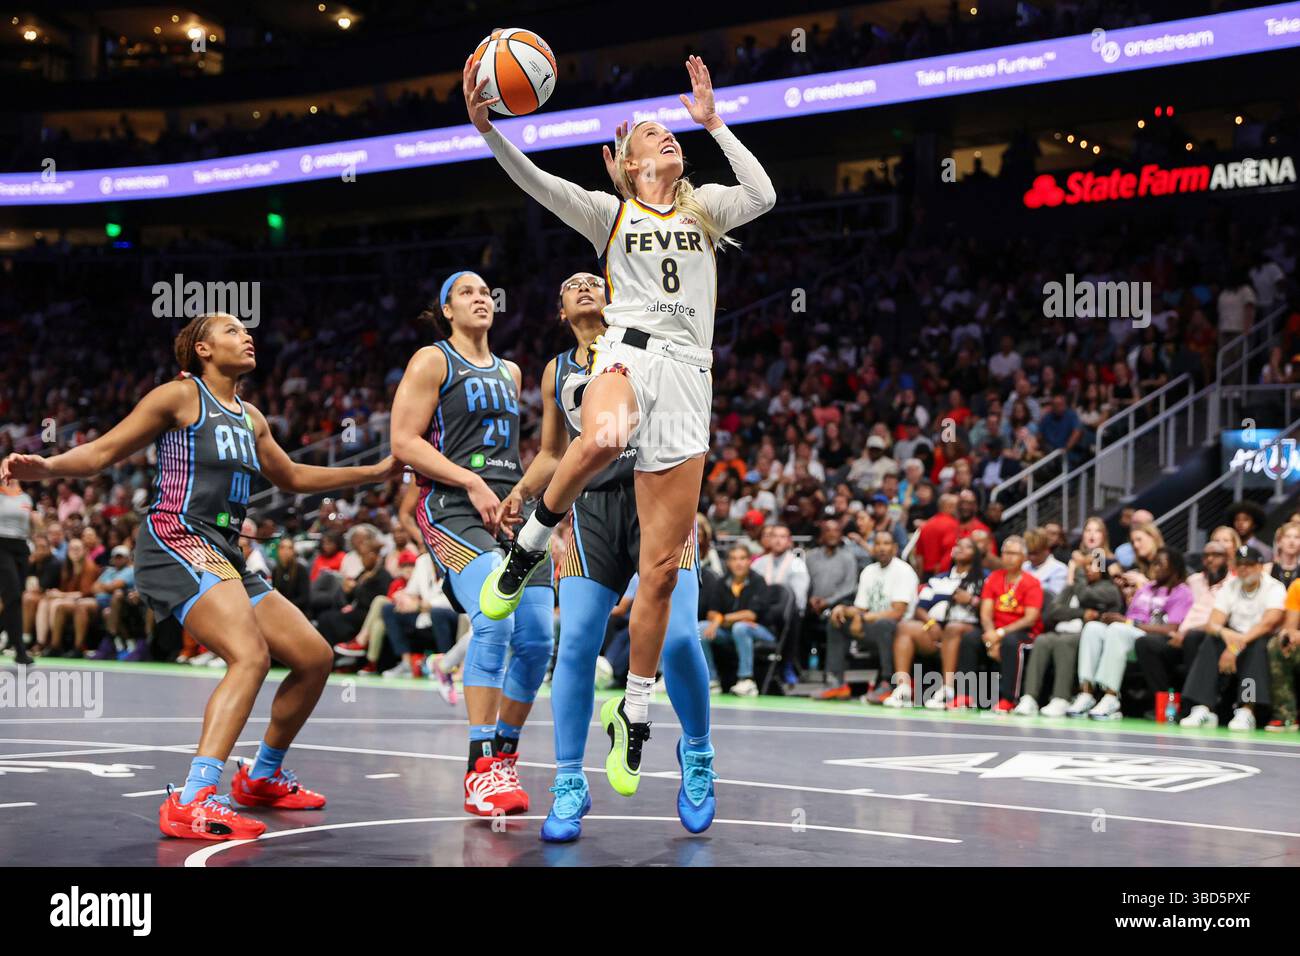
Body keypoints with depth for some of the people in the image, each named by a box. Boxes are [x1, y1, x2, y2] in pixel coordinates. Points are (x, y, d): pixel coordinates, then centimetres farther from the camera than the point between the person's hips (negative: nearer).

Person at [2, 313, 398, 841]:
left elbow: (293, 477, 34)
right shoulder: (181, 396, -1)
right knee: (251, 655, -30)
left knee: (315, 657, 9)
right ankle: (192, 803, -37)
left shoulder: (250, 418, 21)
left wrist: (376, 472, 34)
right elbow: (102, 452, -4)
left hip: (224, 556, 9)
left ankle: (261, 777, 27)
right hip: (176, 543, -9)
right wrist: (47, 467, -23)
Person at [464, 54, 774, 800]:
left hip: (687, 379, 3)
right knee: (605, 438, -43)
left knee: (662, 568, 1)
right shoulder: (610, 212, 15)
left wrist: (713, 123, 4)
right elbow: (537, 183, 0)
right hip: (626, 353, -2)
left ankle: (633, 712, 15)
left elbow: (763, 195, 1)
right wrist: (486, 129, -15)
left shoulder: (704, 209, 20)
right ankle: (529, 547, -17)